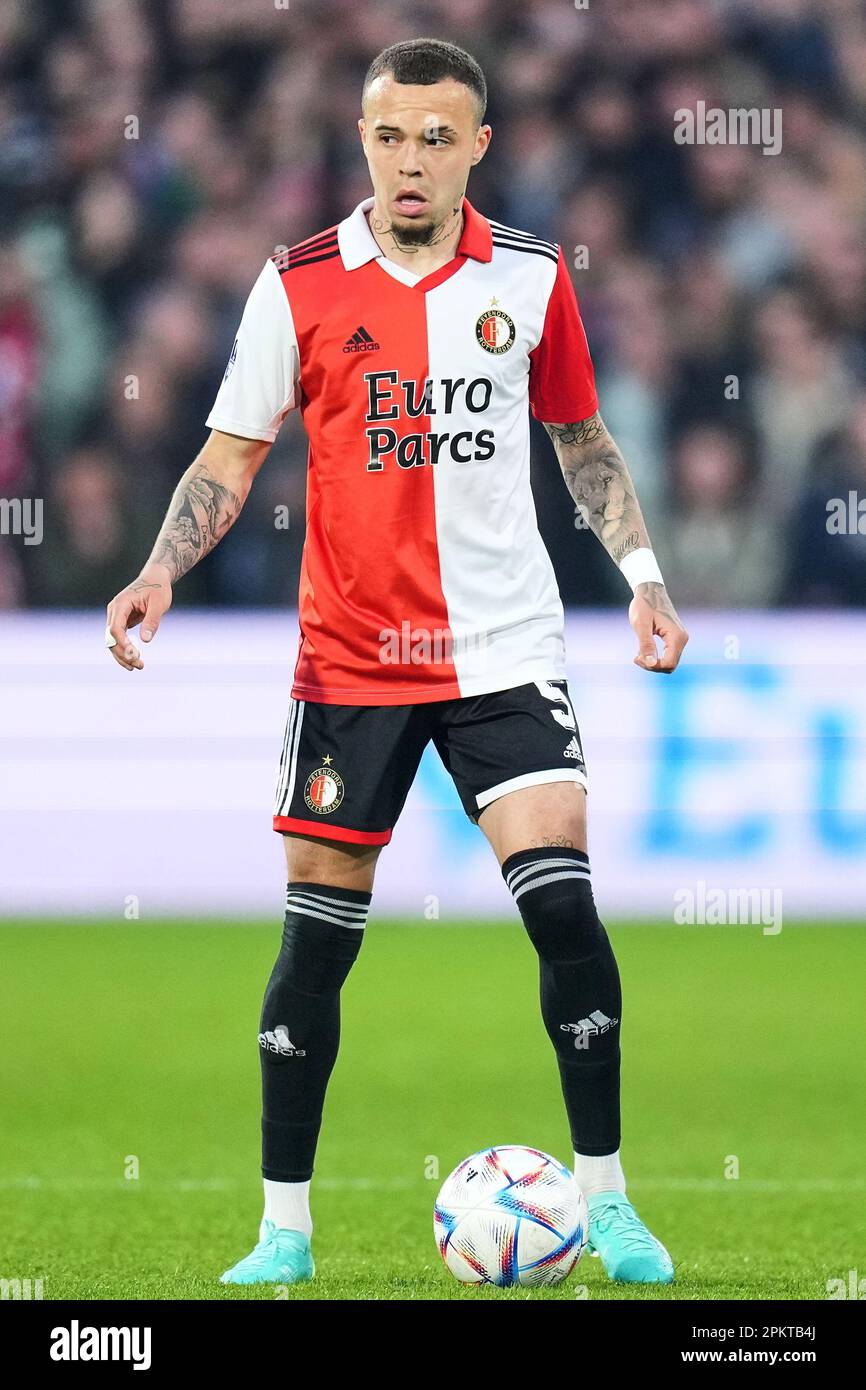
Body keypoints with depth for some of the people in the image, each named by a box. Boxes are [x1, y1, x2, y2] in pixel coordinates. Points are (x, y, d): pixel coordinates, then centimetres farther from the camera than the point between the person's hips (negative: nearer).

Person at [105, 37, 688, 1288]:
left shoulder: (532, 279, 1)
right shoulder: (299, 288, -3)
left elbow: (581, 438, 14)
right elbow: (230, 456, 1)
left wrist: (639, 568, 3)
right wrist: (163, 569, -14)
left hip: (505, 651, 0)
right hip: (351, 656, 0)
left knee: (563, 905, -12)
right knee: (317, 937, 1)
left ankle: (604, 1198, 1)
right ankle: (284, 1227, 12)